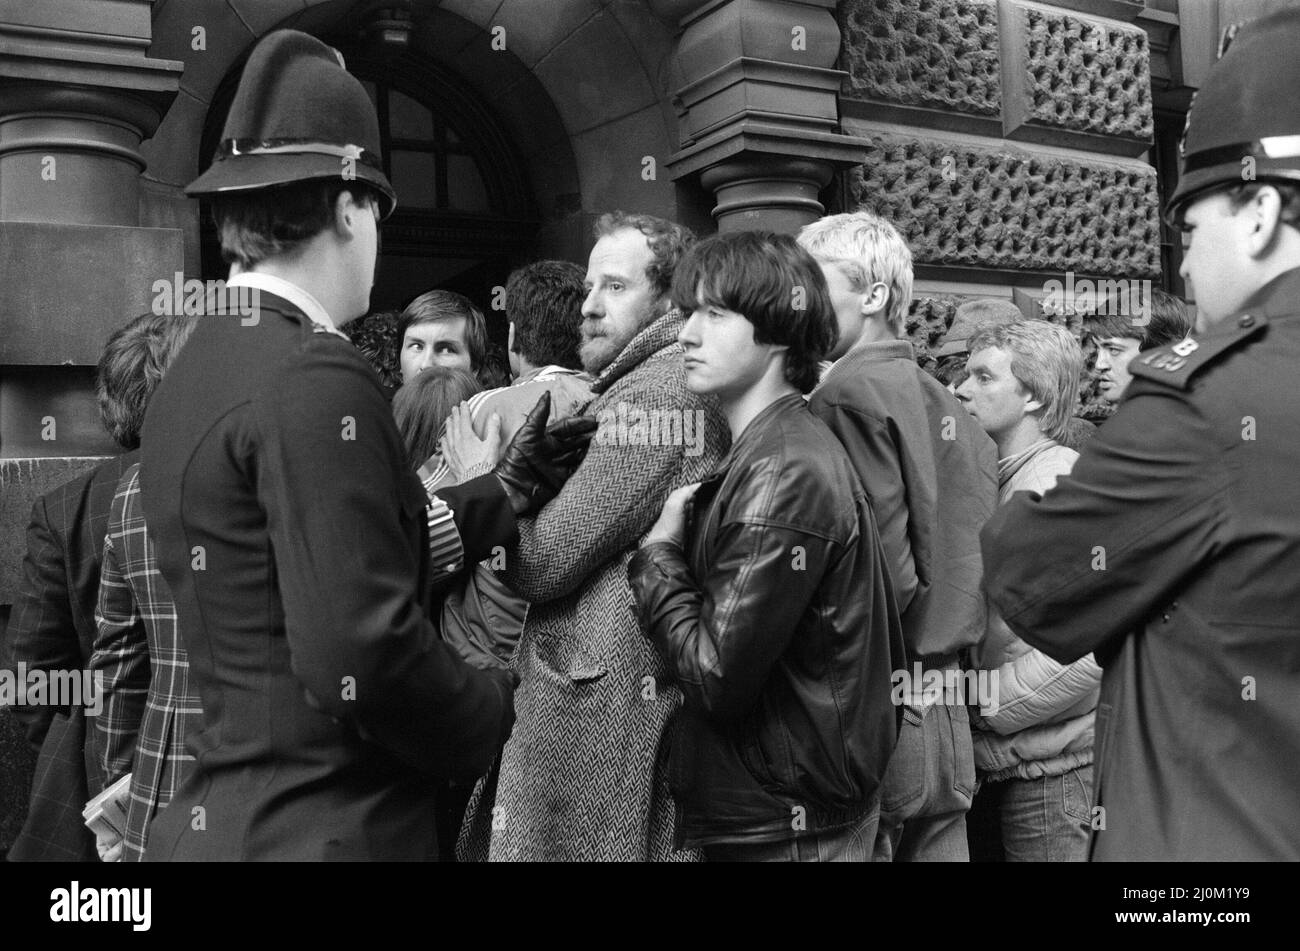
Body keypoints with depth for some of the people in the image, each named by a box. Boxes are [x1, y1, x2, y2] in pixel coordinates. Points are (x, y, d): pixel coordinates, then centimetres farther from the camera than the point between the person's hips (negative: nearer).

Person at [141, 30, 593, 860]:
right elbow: (361, 658, -26)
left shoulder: (195, 370, 6)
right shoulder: (316, 378, -21)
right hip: (324, 827, -8)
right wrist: (500, 711, -8)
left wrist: (510, 491, 10)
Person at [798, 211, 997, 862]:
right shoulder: (944, 401, 10)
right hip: (947, 706, 8)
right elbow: (979, 558, 12)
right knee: (933, 844, 16)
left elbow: (887, 573, -20)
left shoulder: (850, 392, -13)